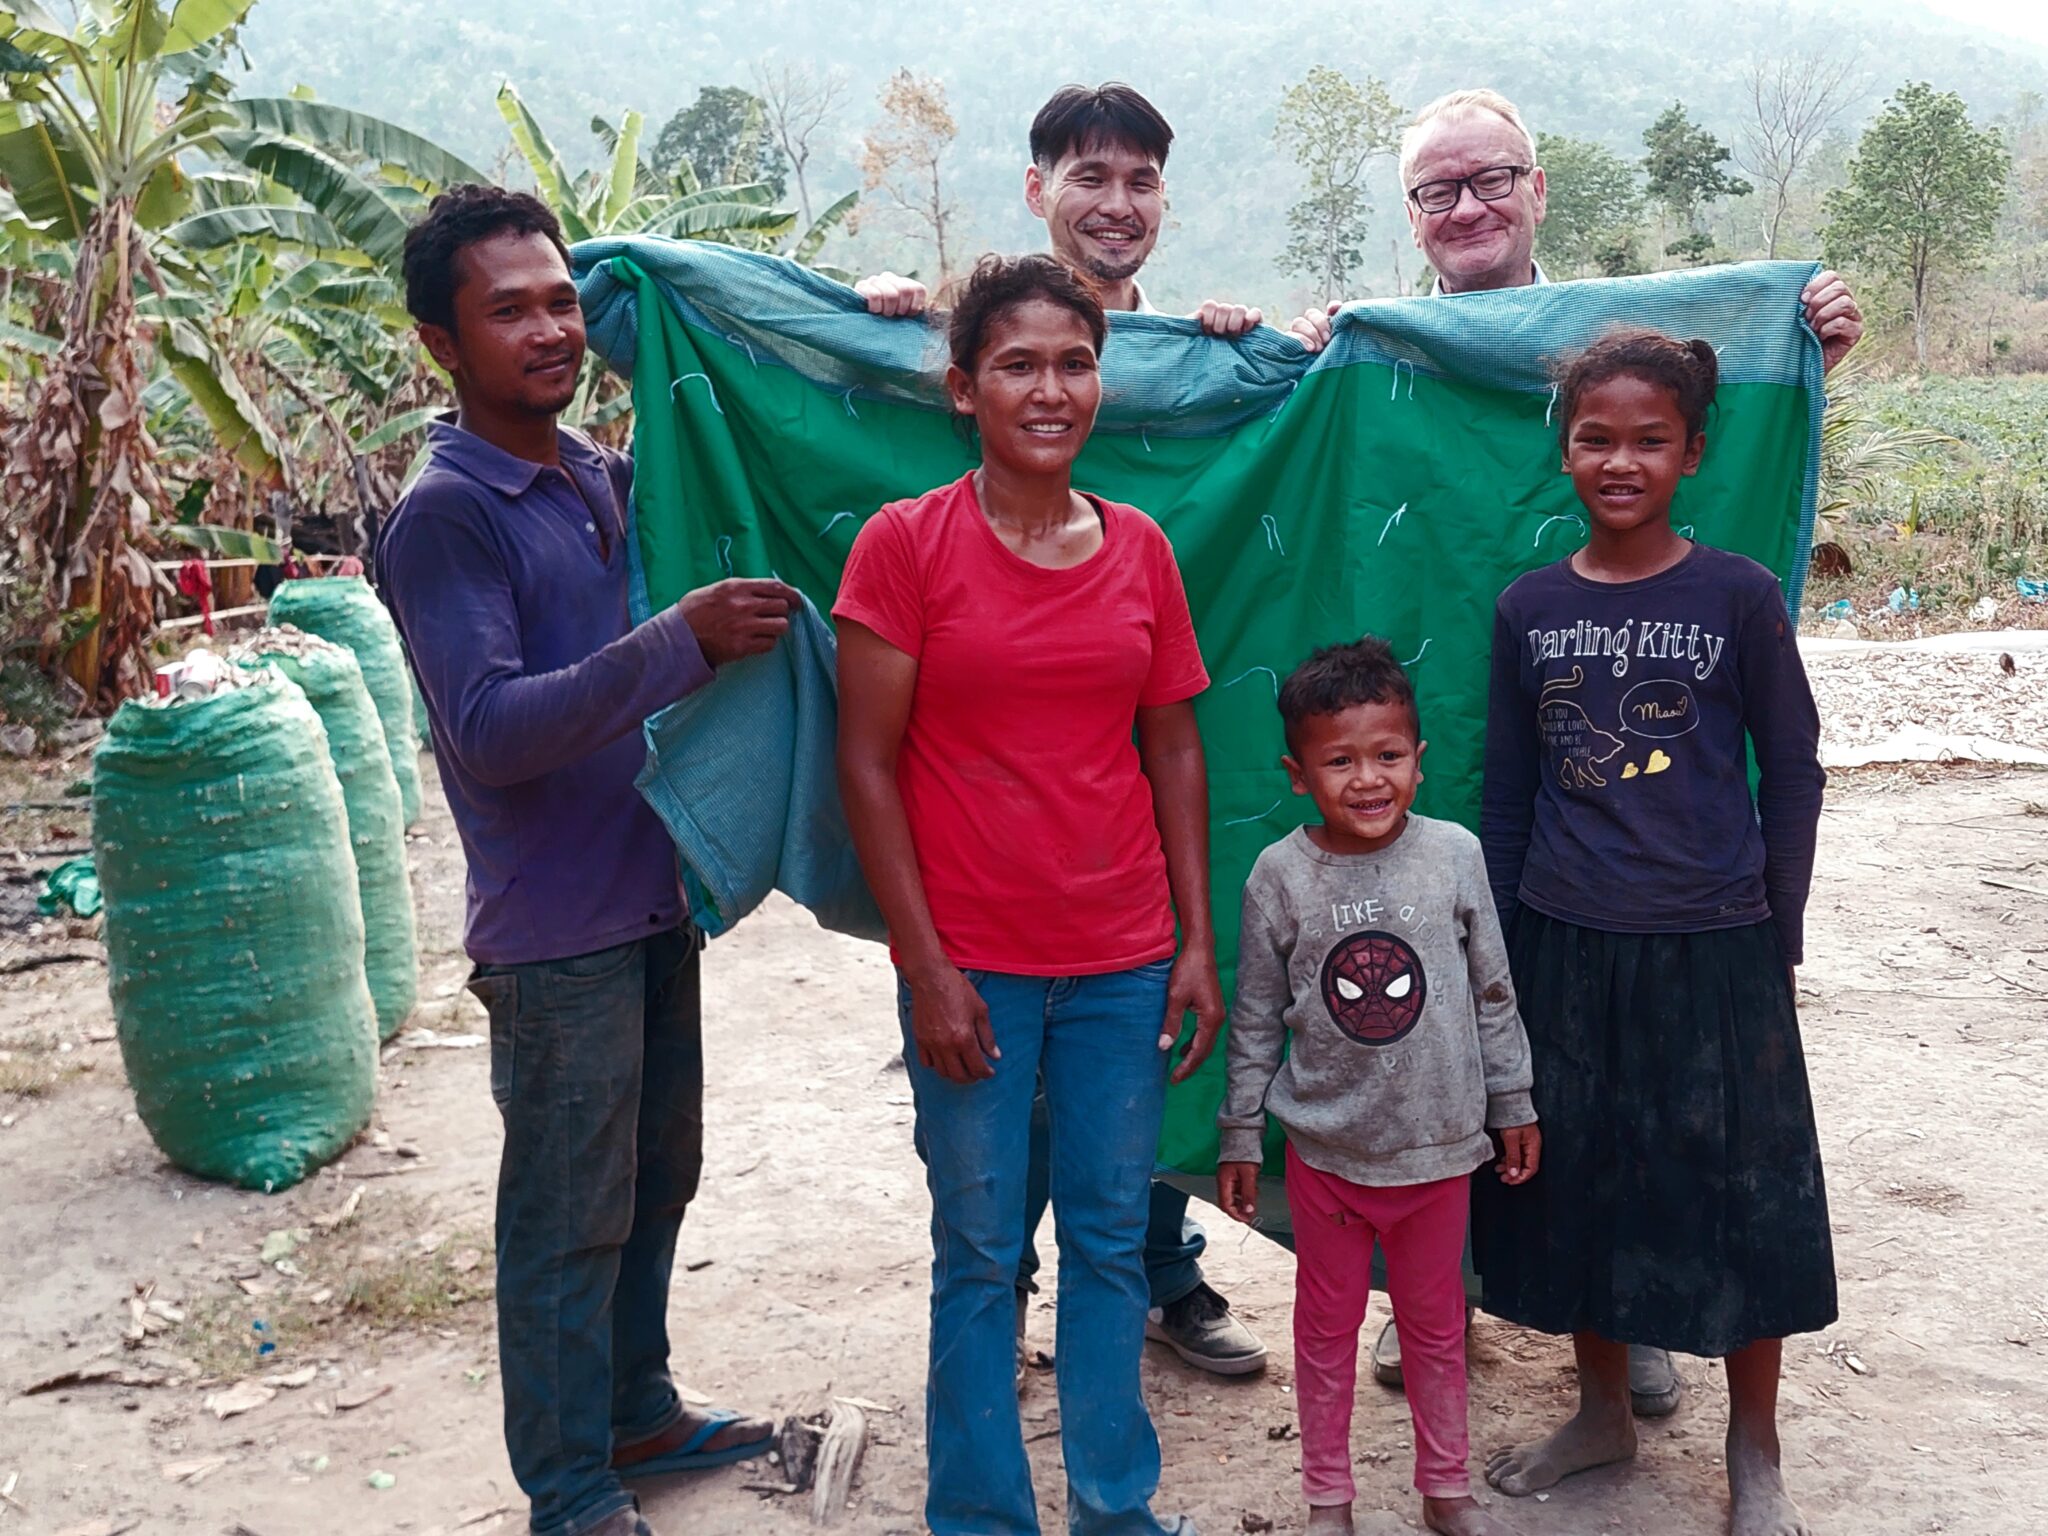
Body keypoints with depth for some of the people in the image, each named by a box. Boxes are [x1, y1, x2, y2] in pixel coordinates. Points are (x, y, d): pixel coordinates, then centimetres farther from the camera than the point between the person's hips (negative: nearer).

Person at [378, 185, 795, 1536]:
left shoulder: (605, 476, 7)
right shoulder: (444, 520, -16)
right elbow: (491, 731, -25)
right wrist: (684, 640, -31)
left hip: (656, 895, 8)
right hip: (556, 929, -8)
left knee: (656, 1181, 21)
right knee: (569, 1220, 6)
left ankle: (637, 1410, 40)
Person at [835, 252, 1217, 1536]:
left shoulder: (1141, 548, 5)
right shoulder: (905, 542, -6)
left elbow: (1175, 753, 9)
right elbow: (867, 764, -7)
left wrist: (1200, 941, 5)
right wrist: (926, 966, -10)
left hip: (1126, 960, 3)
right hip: (972, 962, -3)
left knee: (1114, 1239, 13)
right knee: (979, 1253, 9)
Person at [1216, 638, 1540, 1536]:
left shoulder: (1454, 856, -8)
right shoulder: (1281, 876, -10)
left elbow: (1492, 996, 3)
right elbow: (1256, 1019, -2)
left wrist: (1512, 1105, 7)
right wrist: (1240, 1136, 1)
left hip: (1439, 1143, 1)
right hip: (1326, 1150, -1)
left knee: (1435, 1322, 18)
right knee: (1328, 1326, 15)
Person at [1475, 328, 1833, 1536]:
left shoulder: (1739, 596, -6)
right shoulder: (1530, 608, 2)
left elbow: (1794, 773, 0)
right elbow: (1509, 791, 8)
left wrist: (1778, 940, 0)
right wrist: (1500, 950, 8)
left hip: (1714, 950, -3)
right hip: (1566, 949, 3)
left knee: (1739, 1191, 7)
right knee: (1573, 1182, 13)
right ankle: (1605, 1412, 35)